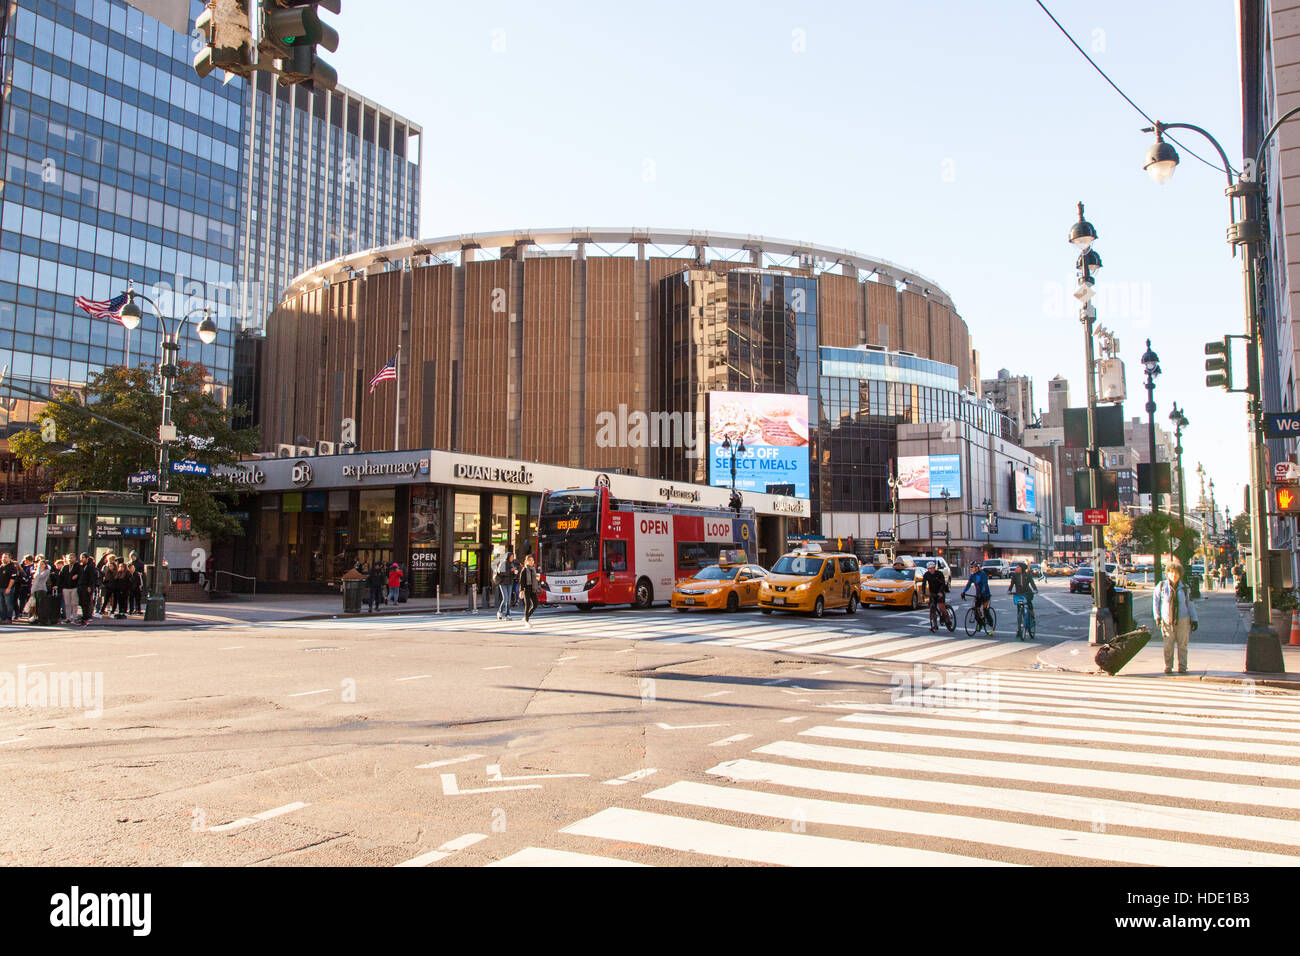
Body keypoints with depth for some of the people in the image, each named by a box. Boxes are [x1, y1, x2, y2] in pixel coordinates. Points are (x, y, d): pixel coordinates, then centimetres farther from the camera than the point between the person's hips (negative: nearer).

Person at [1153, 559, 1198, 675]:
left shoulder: (1185, 588, 4)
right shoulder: (1161, 587, 1)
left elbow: (1190, 604, 10)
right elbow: (1155, 601, 10)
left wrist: (1194, 619, 7)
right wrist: (1157, 616, 4)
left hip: (1183, 620, 1)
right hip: (1167, 620, -1)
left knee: (1182, 645, 3)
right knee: (1168, 646, -1)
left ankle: (1182, 667, 12)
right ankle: (1168, 666, 9)